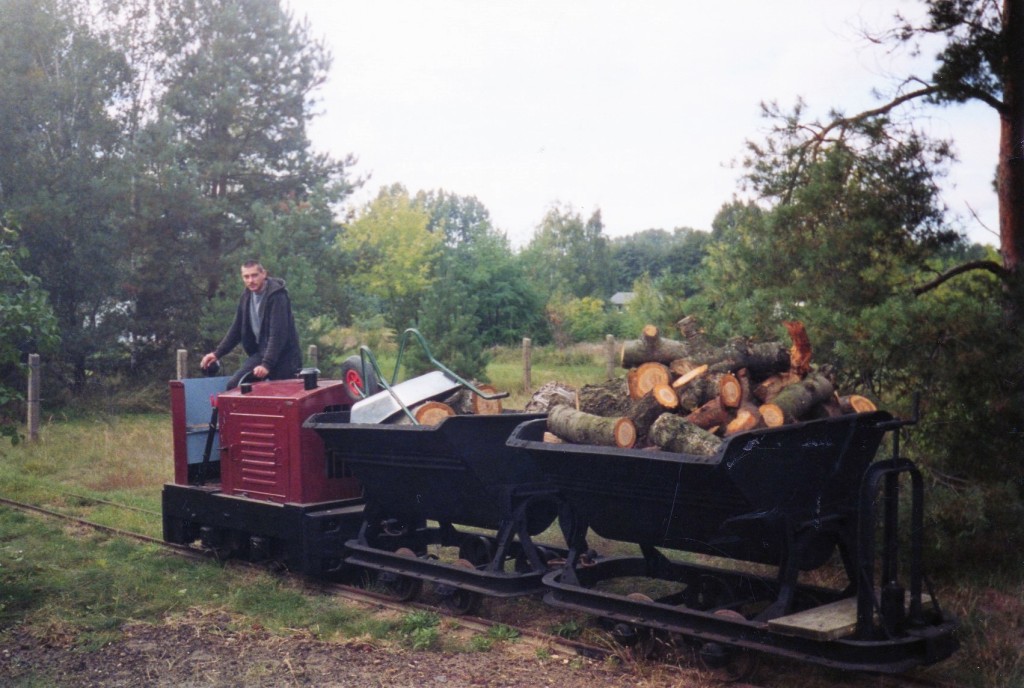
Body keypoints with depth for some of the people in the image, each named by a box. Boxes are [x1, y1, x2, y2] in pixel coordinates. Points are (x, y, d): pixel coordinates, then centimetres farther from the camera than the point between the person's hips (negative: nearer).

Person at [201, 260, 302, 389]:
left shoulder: (277, 295, -17)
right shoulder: (246, 296, 5)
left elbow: (278, 334, -24)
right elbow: (236, 329, 14)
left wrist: (267, 364, -31)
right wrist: (217, 353, 7)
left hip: (282, 357, -7)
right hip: (260, 353, 7)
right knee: (233, 386, -4)